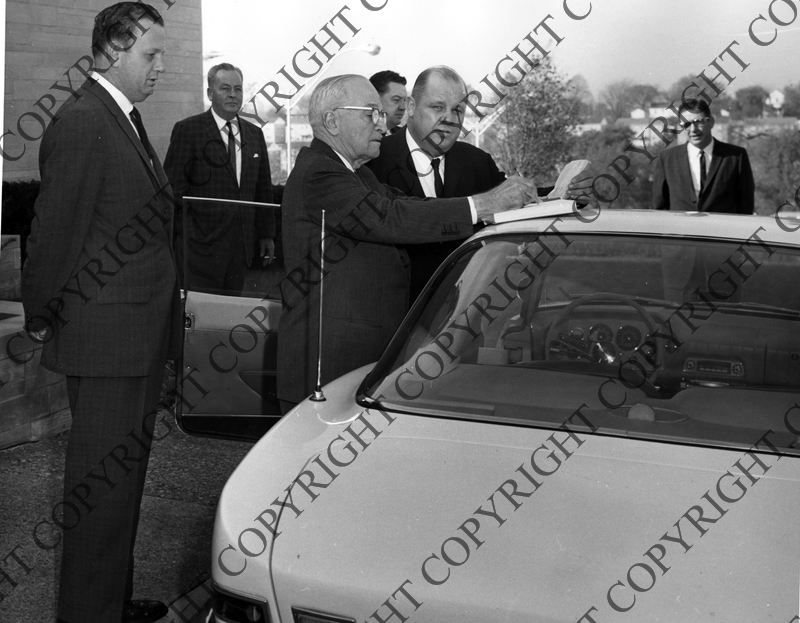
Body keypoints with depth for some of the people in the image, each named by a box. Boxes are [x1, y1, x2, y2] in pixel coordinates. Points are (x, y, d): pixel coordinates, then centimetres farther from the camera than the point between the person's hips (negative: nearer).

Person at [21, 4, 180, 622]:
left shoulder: (125, 120, 14)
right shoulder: (81, 123, -17)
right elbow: (56, 232, -17)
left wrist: (168, 302, 12)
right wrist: (41, 318, -9)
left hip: (139, 337, 10)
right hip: (104, 338, -10)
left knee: (125, 473, 19)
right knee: (101, 483, 0)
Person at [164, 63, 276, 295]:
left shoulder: (254, 134, 15)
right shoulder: (188, 130, -2)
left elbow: (263, 188, 18)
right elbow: (174, 187, -5)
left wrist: (266, 234, 14)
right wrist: (182, 236, -10)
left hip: (241, 246, 5)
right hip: (201, 243, -5)